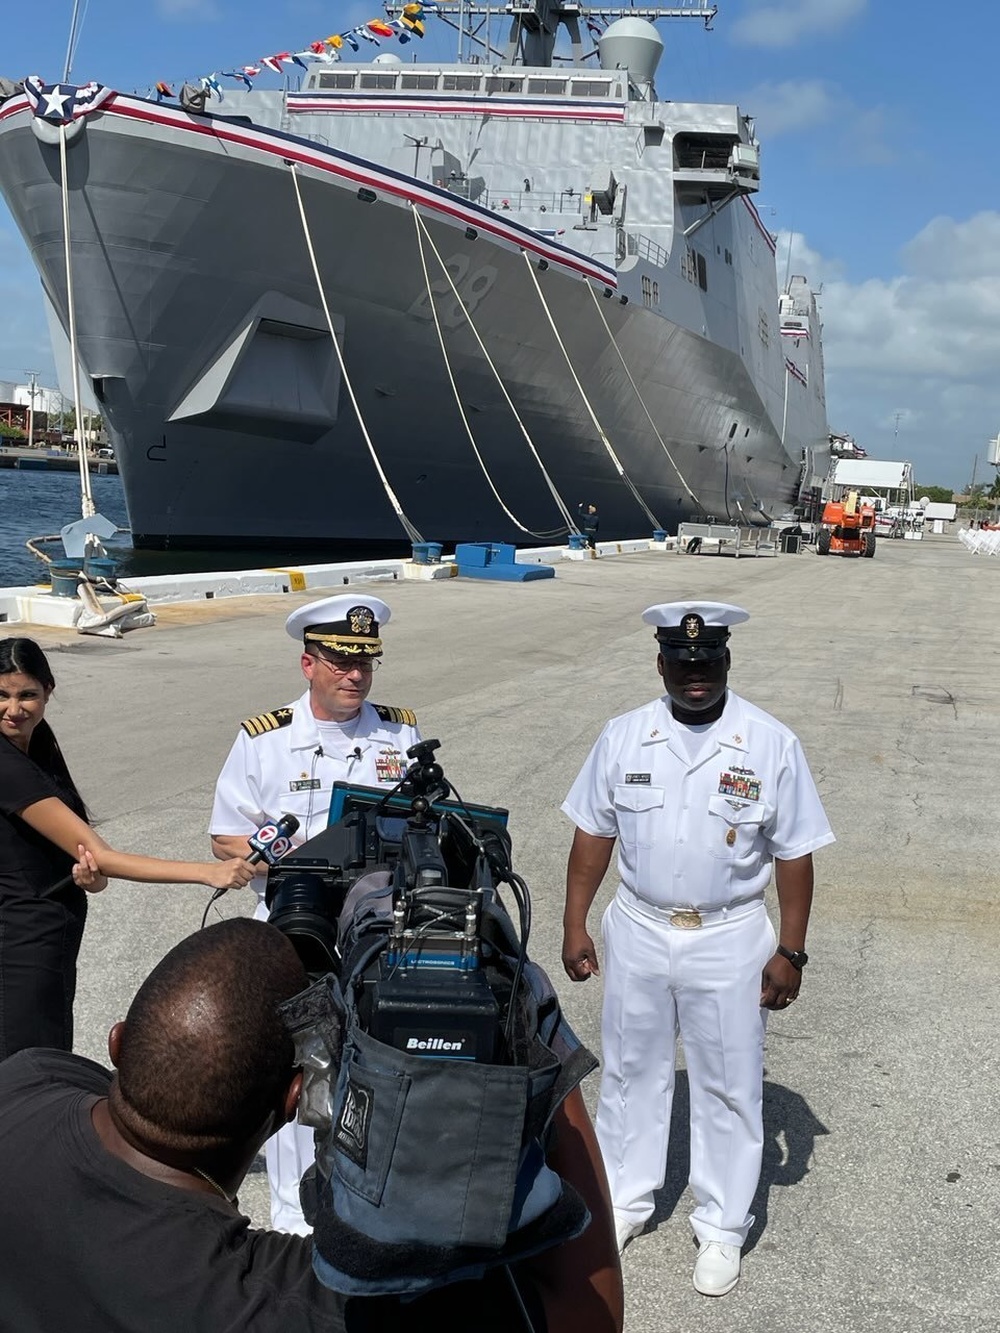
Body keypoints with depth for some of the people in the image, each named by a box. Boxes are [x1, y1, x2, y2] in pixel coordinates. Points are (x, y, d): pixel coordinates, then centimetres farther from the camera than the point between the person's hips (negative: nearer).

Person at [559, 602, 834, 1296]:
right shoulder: (623, 737, -4)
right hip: (637, 933, 2)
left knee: (729, 1086, 10)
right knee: (632, 1072, 17)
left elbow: (794, 854, -6)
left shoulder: (772, 744, -11)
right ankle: (626, 1200, 37)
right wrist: (574, 924, 2)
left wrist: (791, 952, -7)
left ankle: (721, 1228, 28)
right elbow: (594, 832, 3)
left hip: (729, 941, -2)